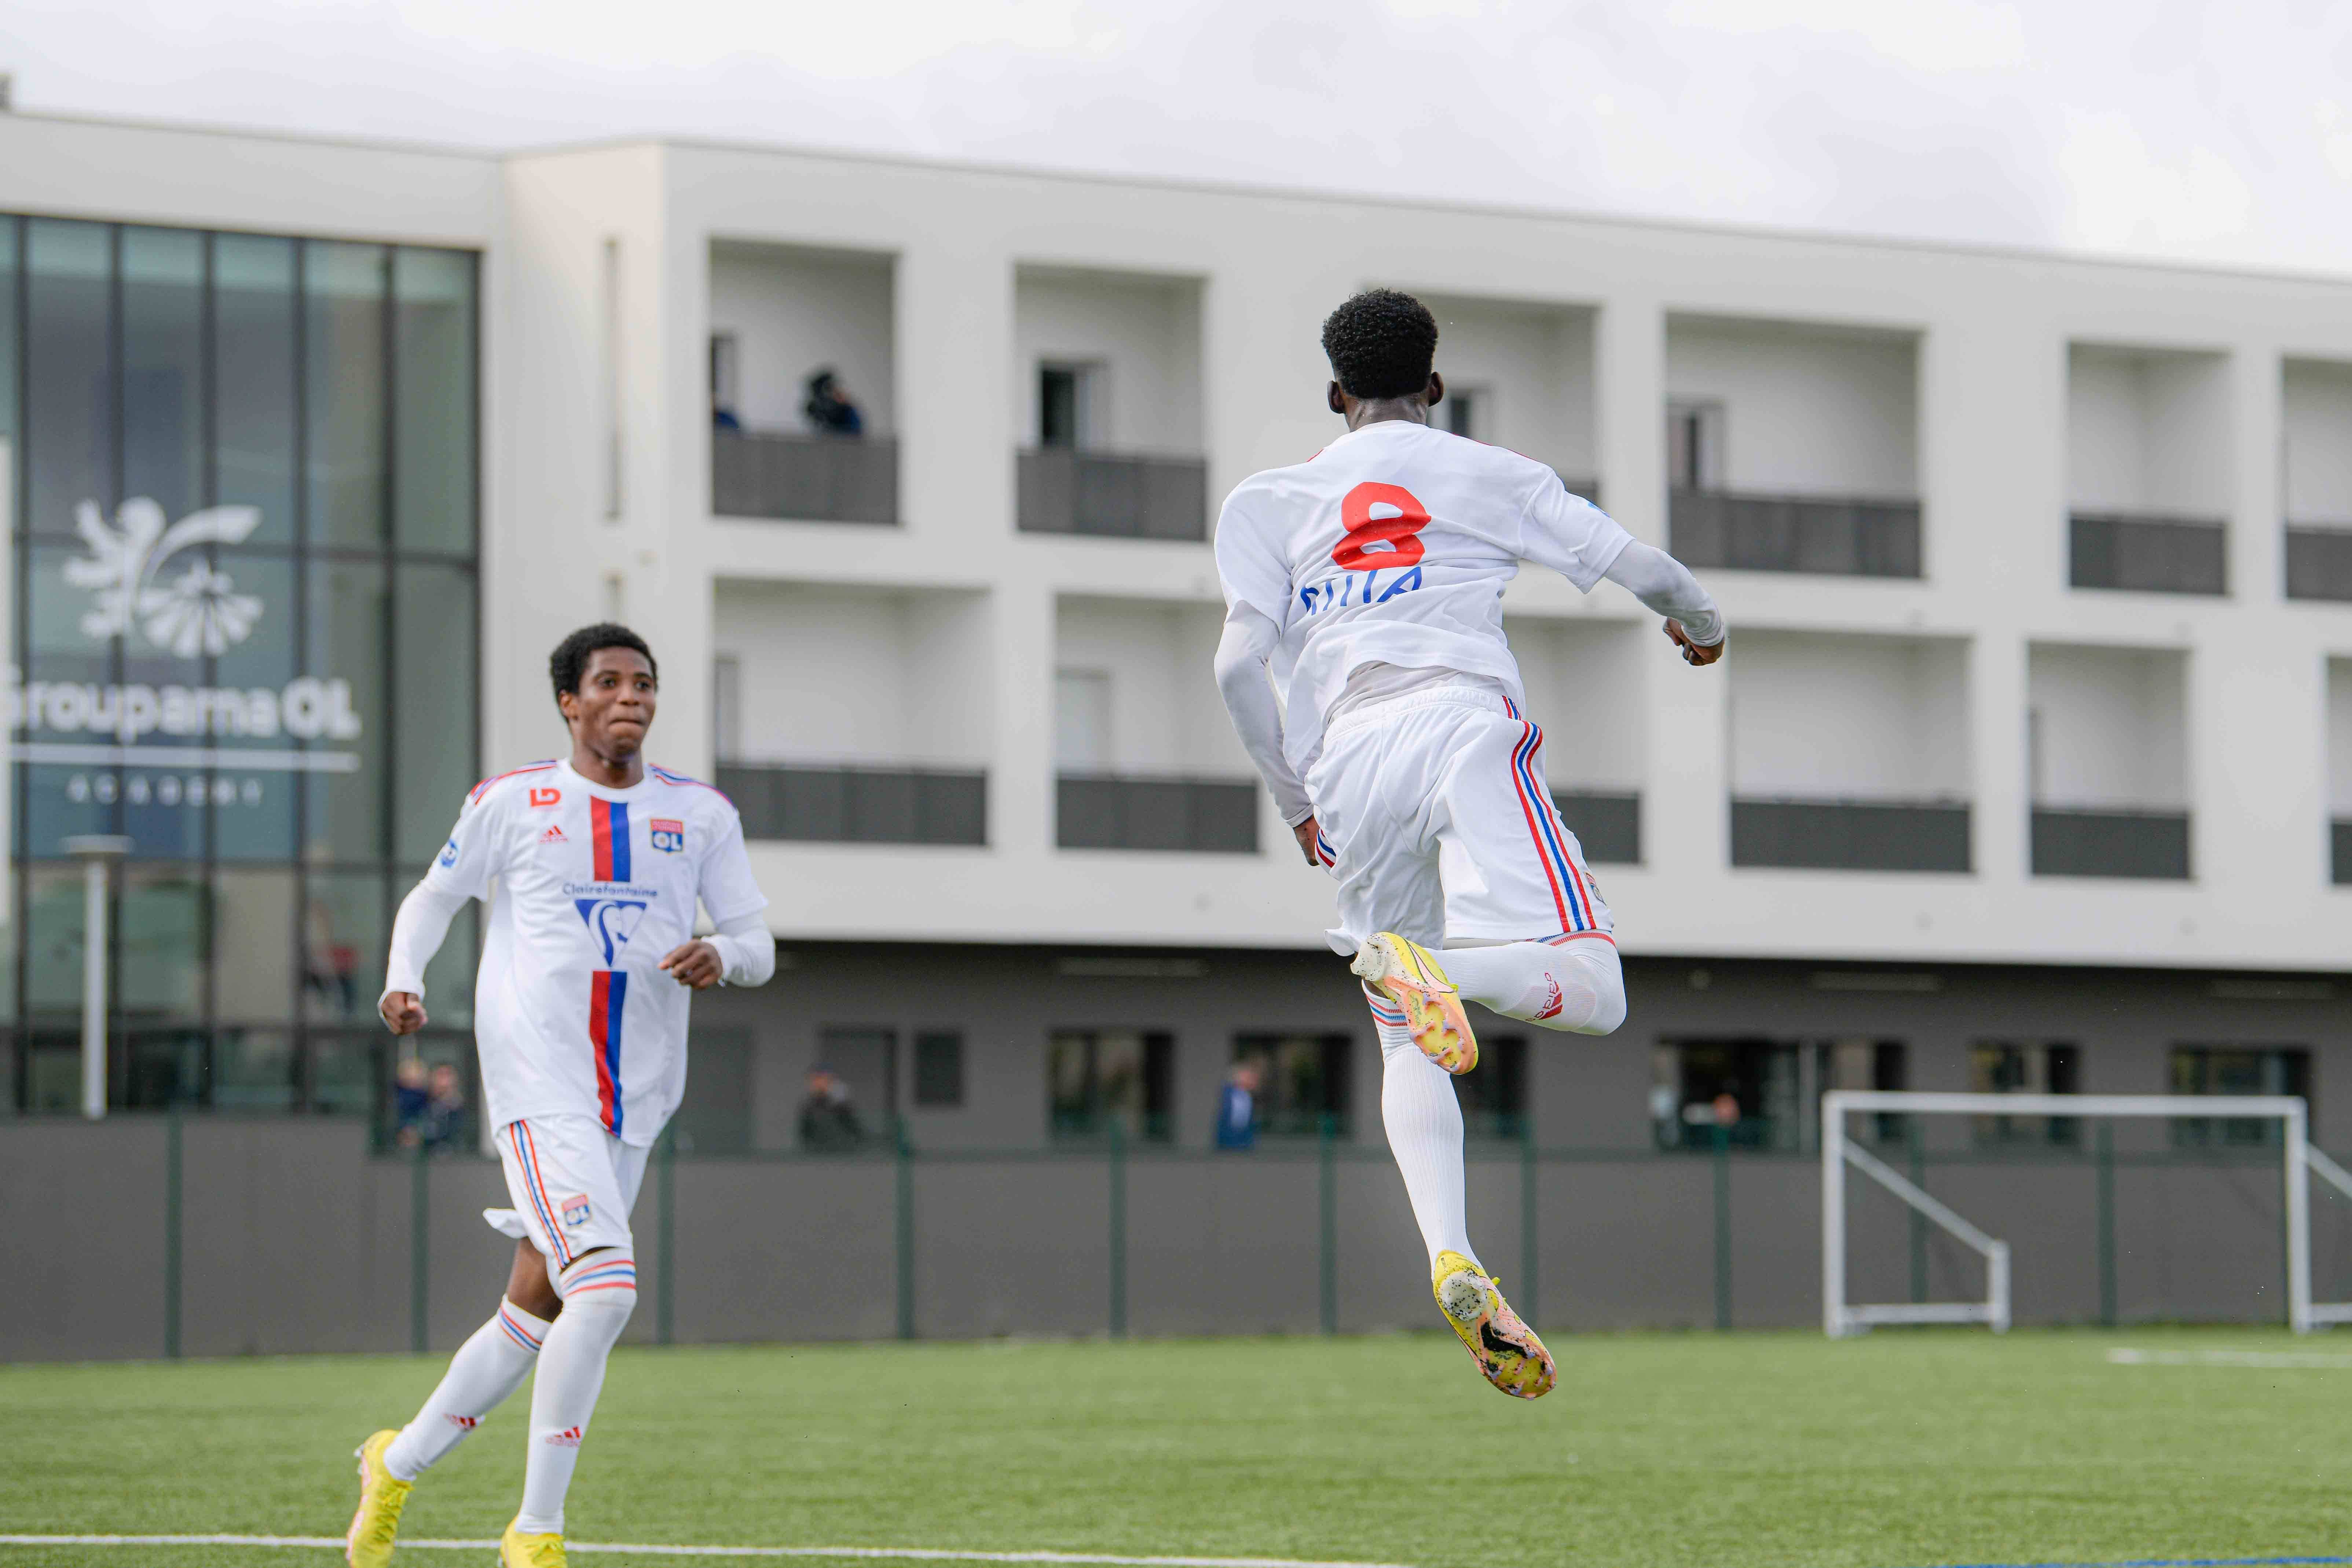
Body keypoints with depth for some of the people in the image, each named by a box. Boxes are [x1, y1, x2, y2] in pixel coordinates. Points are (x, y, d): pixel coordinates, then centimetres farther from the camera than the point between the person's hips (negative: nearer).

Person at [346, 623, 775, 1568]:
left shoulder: (702, 815, 10)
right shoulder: (511, 803, 2)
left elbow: (759, 946, 9)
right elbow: (431, 899, 13)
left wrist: (723, 957, -14)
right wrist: (403, 982, -7)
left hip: (634, 1103, 5)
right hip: (539, 1089, -5)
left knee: (536, 1312, 10)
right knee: (606, 1290, -22)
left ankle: (398, 1466, 31)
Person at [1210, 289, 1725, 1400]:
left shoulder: (1275, 501, 23)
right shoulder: (1485, 475, 19)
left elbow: (1240, 664, 10)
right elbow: (1643, 569, 15)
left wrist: (1295, 803, 22)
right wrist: (1701, 627, 37)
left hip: (1346, 762, 3)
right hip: (1461, 722, -3)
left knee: (1407, 1051, 8)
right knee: (1588, 992, -15)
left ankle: (1451, 1258, -13)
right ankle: (1437, 968, -45)